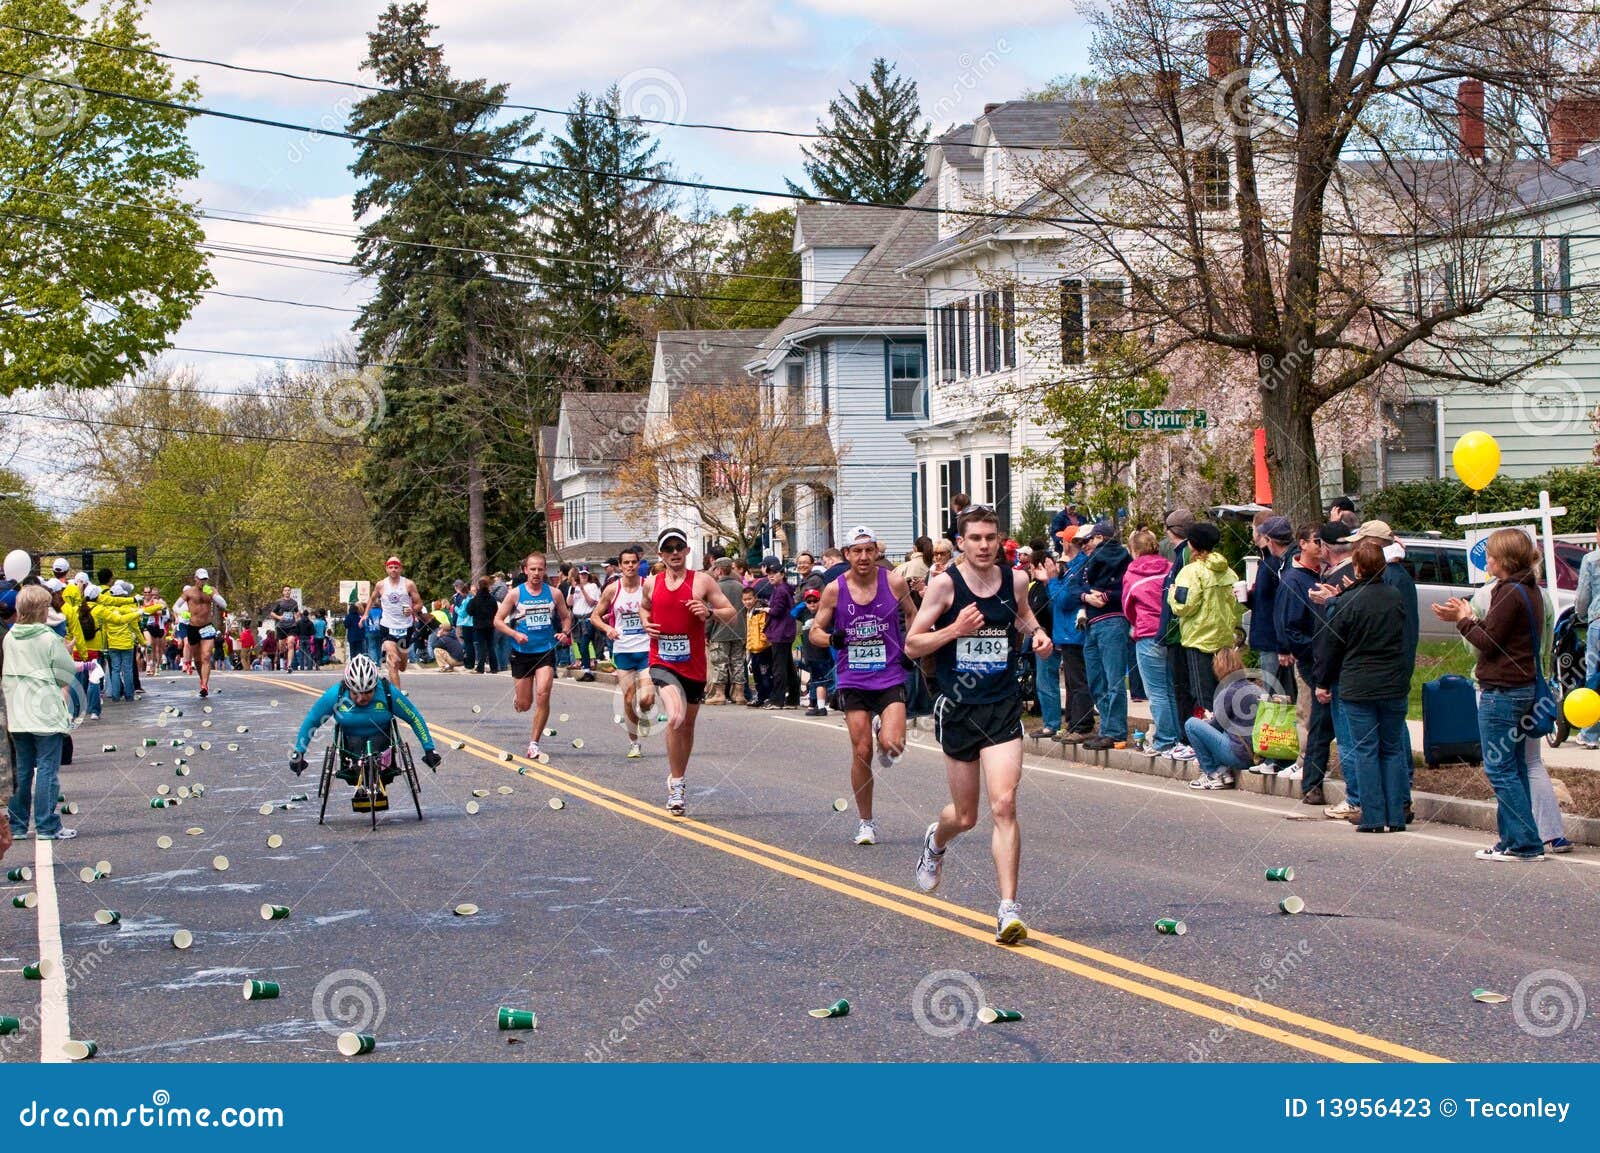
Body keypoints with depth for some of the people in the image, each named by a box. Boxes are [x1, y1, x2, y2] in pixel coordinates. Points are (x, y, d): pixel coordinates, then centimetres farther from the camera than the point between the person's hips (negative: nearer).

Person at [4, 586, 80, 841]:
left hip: (17, 714, 6)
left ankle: (16, 825, 17)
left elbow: (4, 675, 10)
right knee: (48, 769, -1)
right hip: (46, 712, -5)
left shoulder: (9, 638, 3)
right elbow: (67, 673, -6)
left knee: (21, 770, 13)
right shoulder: (49, 639, -12)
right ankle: (47, 826, -2)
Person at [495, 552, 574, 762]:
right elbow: (498, 620, 1)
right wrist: (515, 634, -14)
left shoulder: (554, 593, 3)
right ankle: (516, 695, 45)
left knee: (543, 696, -17)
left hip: (546, 652, 0)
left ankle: (534, 742, -7)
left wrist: (565, 633, -5)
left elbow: (566, 617, 16)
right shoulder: (516, 594, -2)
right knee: (524, 705, 5)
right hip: (522, 653, 0)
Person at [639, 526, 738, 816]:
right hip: (662, 663, -1)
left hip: (694, 666, 1)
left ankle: (677, 778, 39)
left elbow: (733, 615, -3)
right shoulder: (652, 583, 4)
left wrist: (709, 612, -22)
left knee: (688, 726, 16)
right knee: (676, 717, -25)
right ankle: (676, 785, -15)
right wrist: (646, 623, 5)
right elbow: (644, 606, 26)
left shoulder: (702, 581, -3)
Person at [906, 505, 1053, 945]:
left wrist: (1036, 634, 5)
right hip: (958, 708, -1)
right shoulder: (944, 584, -6)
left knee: (1003, 805, -15)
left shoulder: (1016, 580, 3)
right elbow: (912, 645, -4)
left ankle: (1008, 908, -13)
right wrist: (954, 630, -19)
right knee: (965, 816, 11)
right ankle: (936, 840, 49)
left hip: (1003, 708, 1)